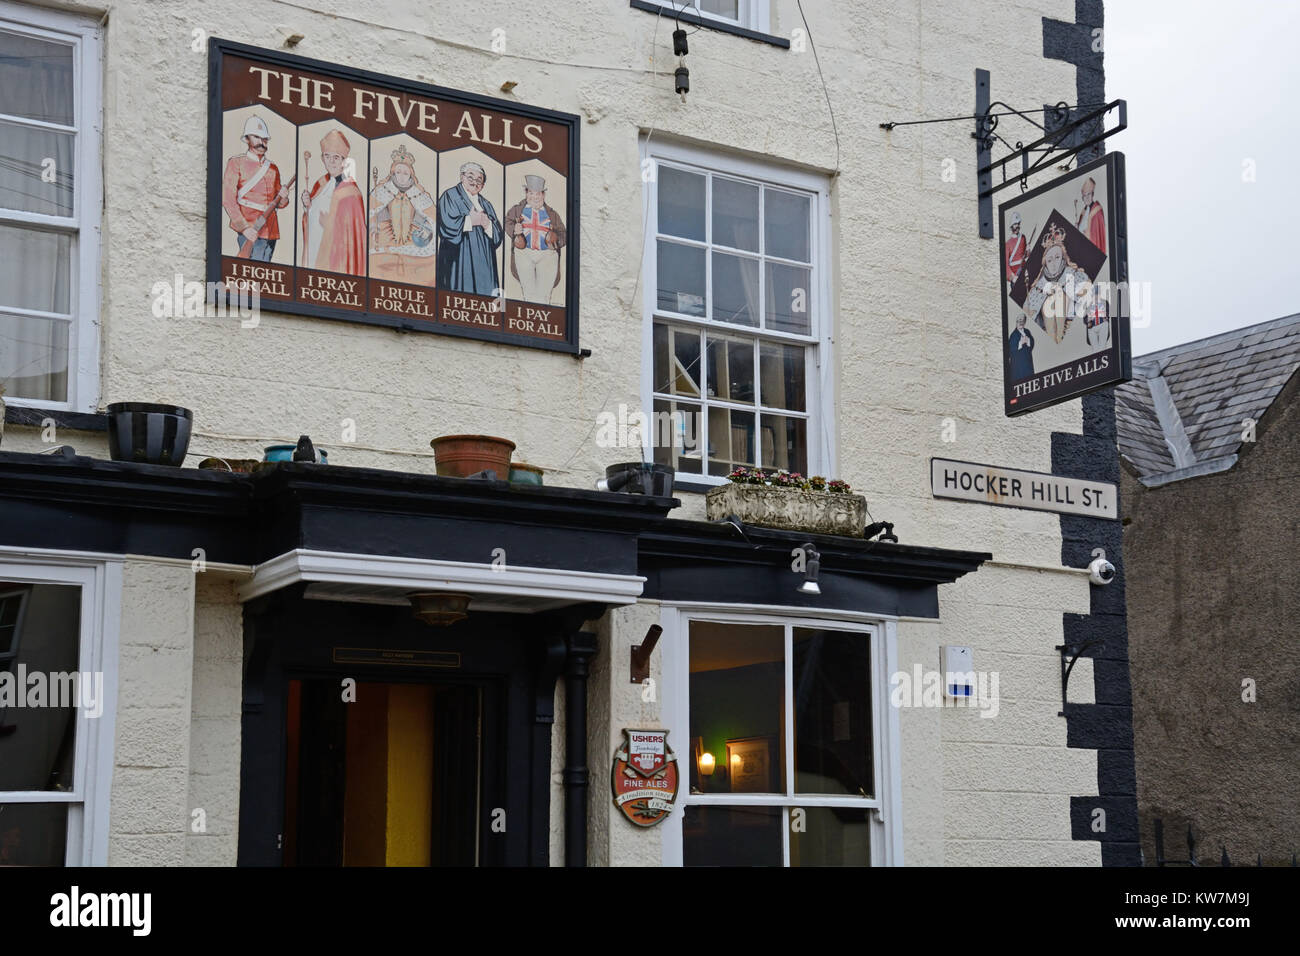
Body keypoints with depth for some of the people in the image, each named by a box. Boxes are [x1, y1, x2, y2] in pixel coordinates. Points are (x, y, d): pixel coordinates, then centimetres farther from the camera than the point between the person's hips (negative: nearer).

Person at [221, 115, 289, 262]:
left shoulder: (272, 168, 20)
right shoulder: (236, 163, 3)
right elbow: (228, 200, -6)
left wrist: (283, 197, -3)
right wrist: (244, 227, -18)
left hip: (271, 231, 6)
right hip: (250, 232, -6)